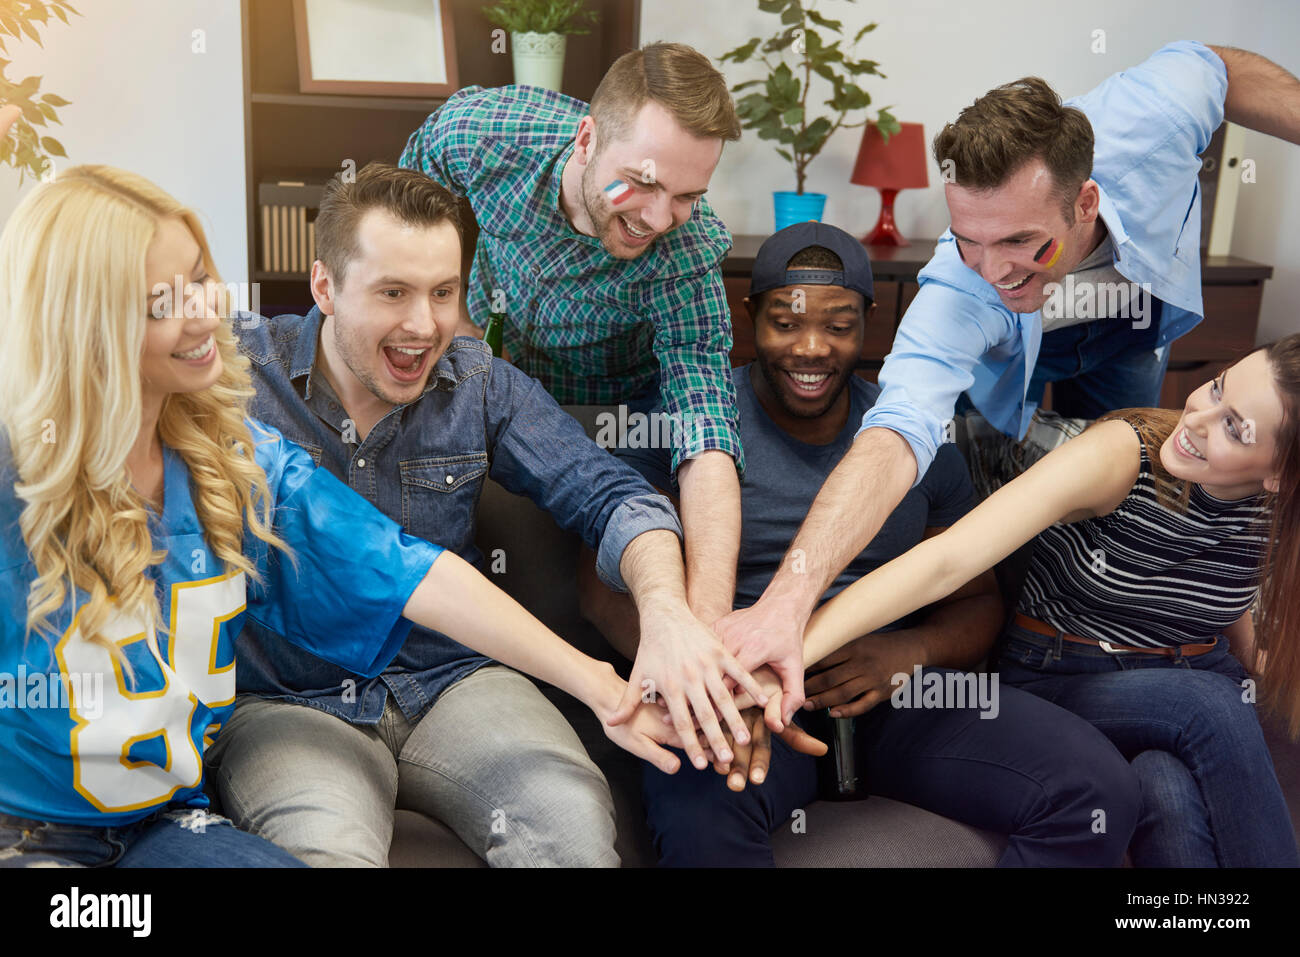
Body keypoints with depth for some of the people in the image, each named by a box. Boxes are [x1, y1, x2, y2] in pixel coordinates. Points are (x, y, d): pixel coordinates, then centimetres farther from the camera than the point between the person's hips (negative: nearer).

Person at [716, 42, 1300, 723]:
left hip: (1130, 331, 2)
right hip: (1002, 354, -2)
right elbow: (896, 434, -63)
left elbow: (1220, 69, -19)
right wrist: (788, 599, -77)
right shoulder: (955, 295, -49)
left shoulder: (1152, 122, -44)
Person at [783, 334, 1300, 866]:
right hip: (1059, 679, -2)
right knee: (1211, 707, -32)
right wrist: (797, 646, -44)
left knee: (1169, 791, -33)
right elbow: (946, 561, -34)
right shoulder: (1120, 456, -22)